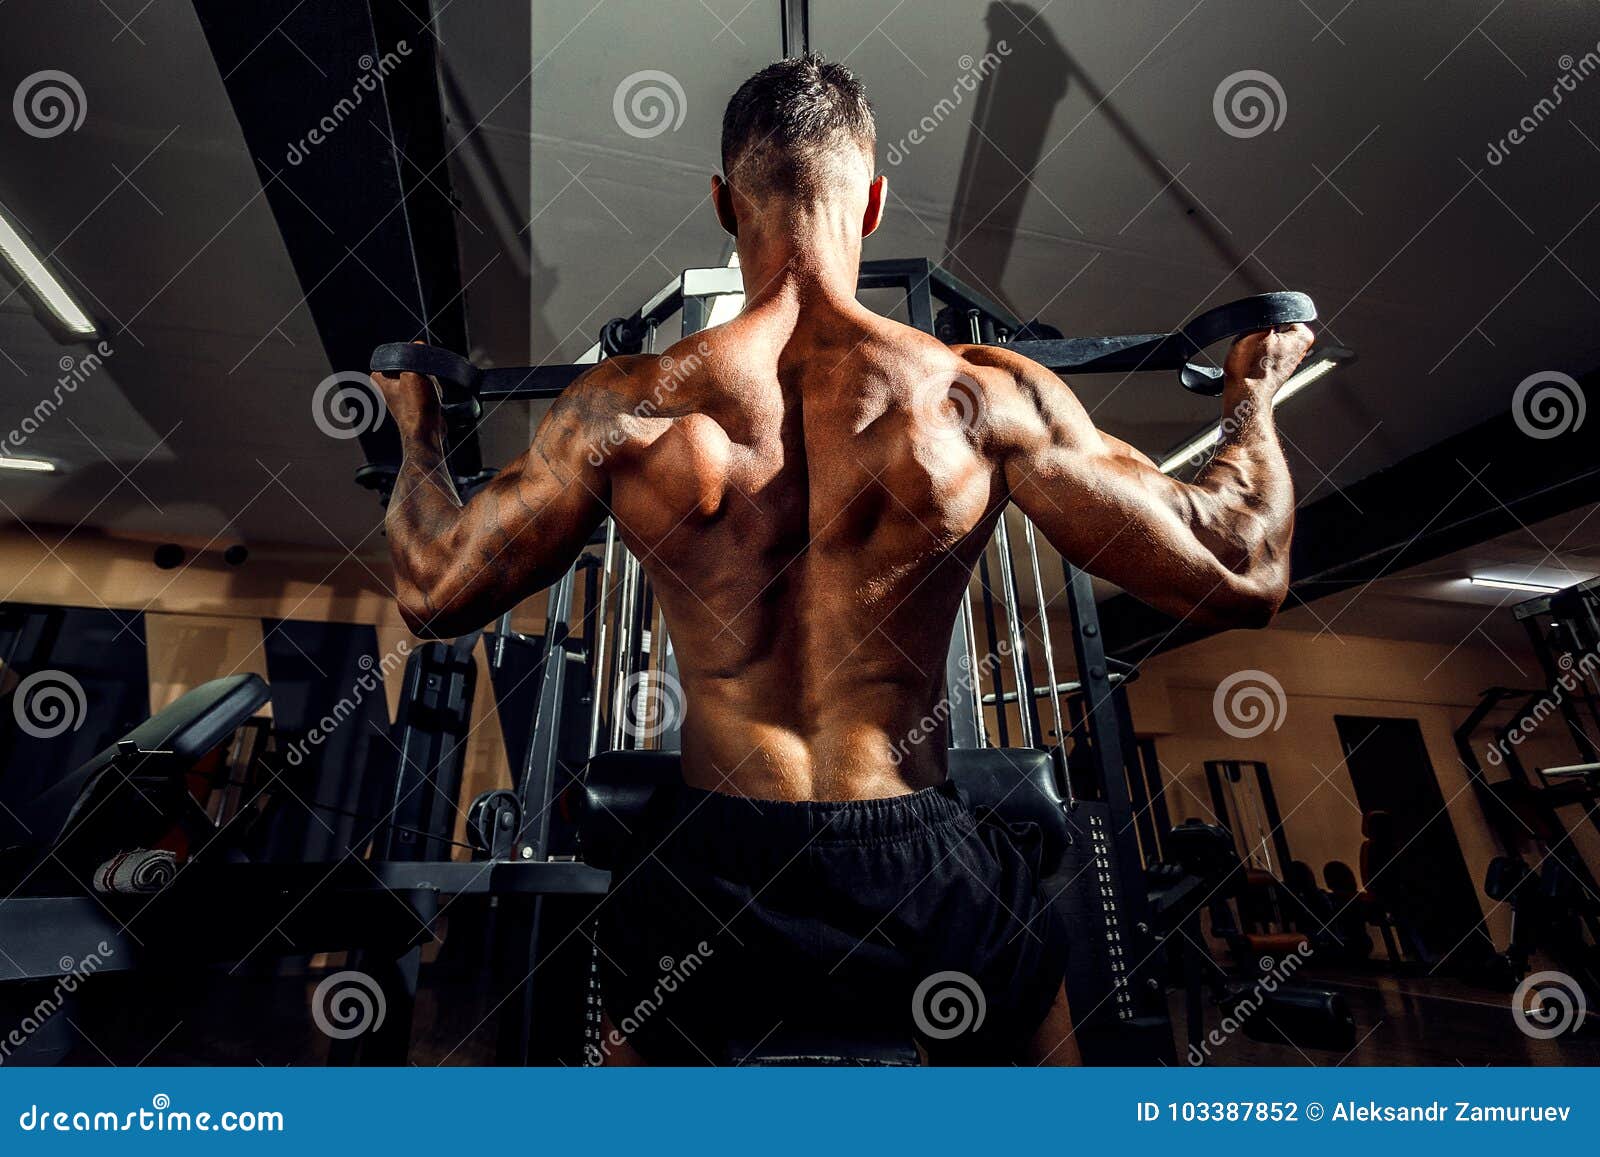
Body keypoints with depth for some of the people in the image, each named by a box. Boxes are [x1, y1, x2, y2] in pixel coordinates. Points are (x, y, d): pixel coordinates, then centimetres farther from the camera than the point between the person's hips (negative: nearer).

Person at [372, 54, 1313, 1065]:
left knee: (641, 1040, 37)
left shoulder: (623, 407, -10)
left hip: (713, 873, 1)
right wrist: (1253, 397, 12)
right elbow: (1242, 581, -6)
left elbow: (434, 592, 2)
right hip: (926, 870, 1)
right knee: (1029, 1034, 35)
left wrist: (419, 432, 20)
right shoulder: (987, 398, -13)